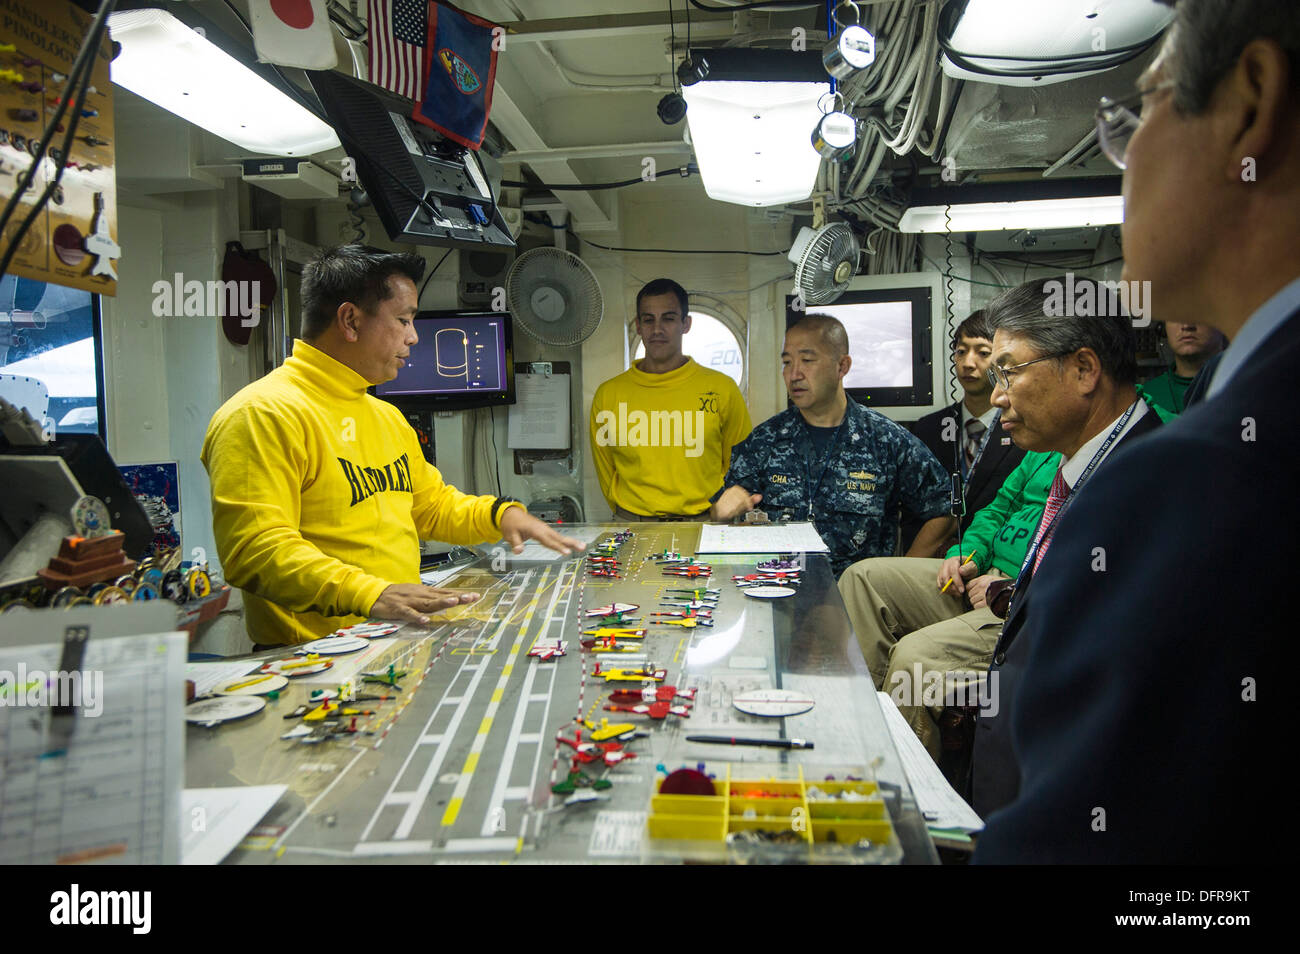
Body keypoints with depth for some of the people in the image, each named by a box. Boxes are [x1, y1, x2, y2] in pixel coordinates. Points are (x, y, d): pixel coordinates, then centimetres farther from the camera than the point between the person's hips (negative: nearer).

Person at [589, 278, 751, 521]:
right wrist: (627, 517, 9)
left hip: (704, 521, 0)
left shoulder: (722, 388, 5)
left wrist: (715, 517, 8)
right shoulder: (608, 394, 7)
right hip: (630, 524, 0)